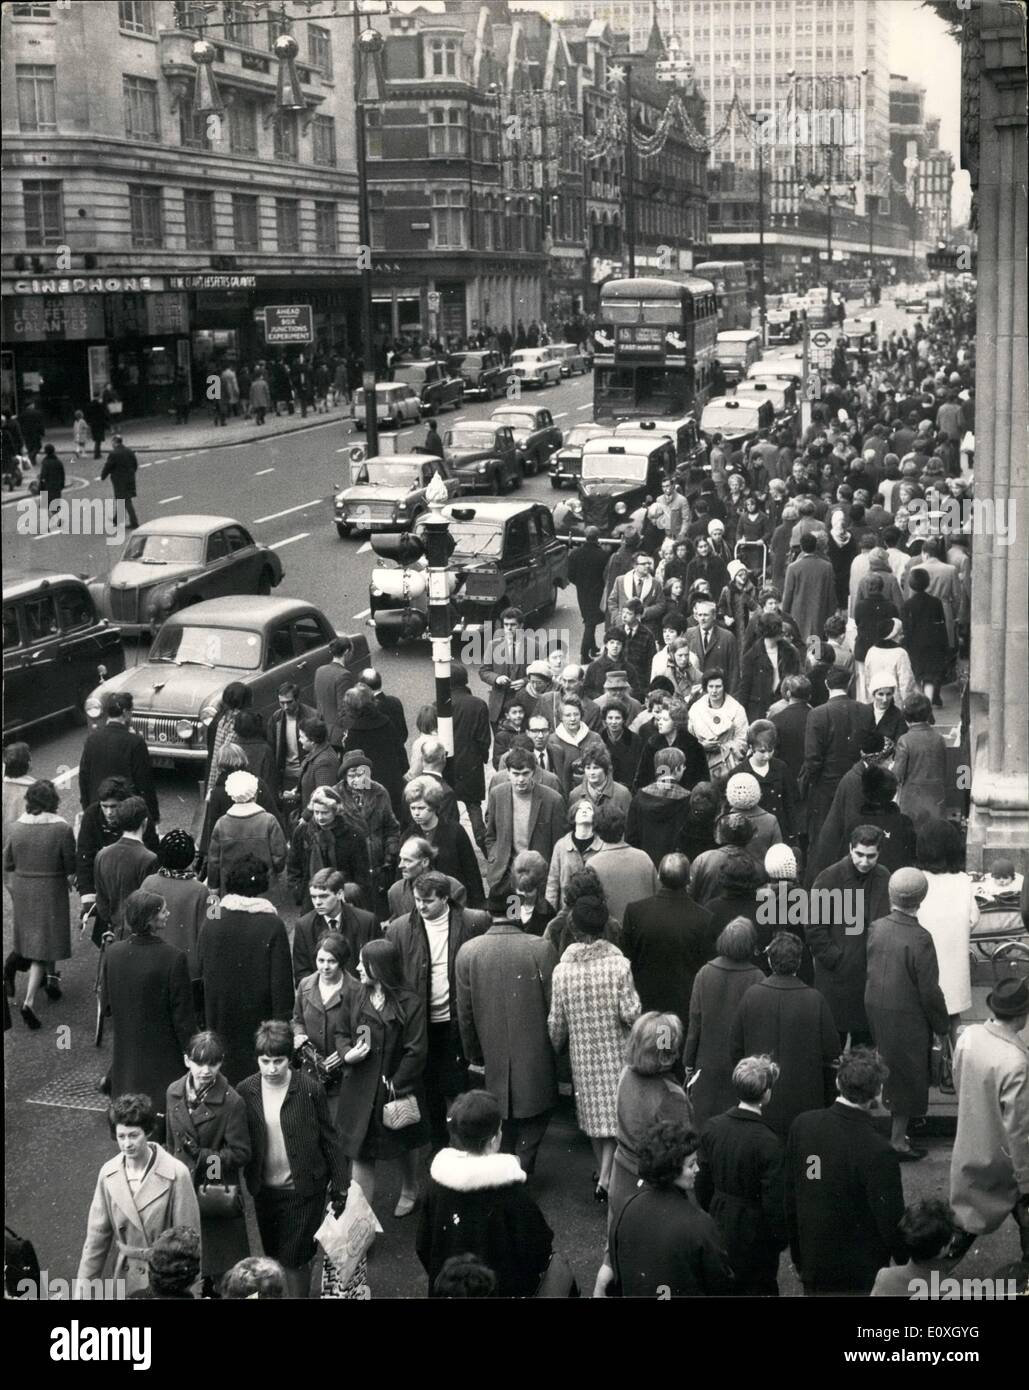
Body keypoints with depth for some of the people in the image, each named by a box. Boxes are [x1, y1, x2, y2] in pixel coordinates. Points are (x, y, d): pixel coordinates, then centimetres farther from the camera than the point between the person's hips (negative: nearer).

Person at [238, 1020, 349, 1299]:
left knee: (295, 1258, 0)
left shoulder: (310, 1090, -13)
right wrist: (249, 1180, -1)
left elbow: (328, 1139, -6)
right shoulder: (245, 1091, -6)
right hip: (264, 1190, 3)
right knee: (274, 1256, 16)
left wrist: (340, 1185, -2)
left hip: (303, 1189, -3)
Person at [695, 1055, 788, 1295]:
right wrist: (780, 1238, -4)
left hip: (718, 1229, 5)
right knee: (760, 1288, 13)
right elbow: (774, 1202, -20)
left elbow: (702, 1183, 2)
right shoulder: (769, 1143, -26)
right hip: (754, 1237, -5)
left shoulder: (711, 1128, -10)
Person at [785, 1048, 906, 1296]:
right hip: (861, 1275, -5)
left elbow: (789, 1198, 1)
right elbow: (892, 1222, -18)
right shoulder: (878, 1152, -26)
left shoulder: (803, 1124, -10)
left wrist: (798, 1256, 13)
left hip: (812, 1265, 5)